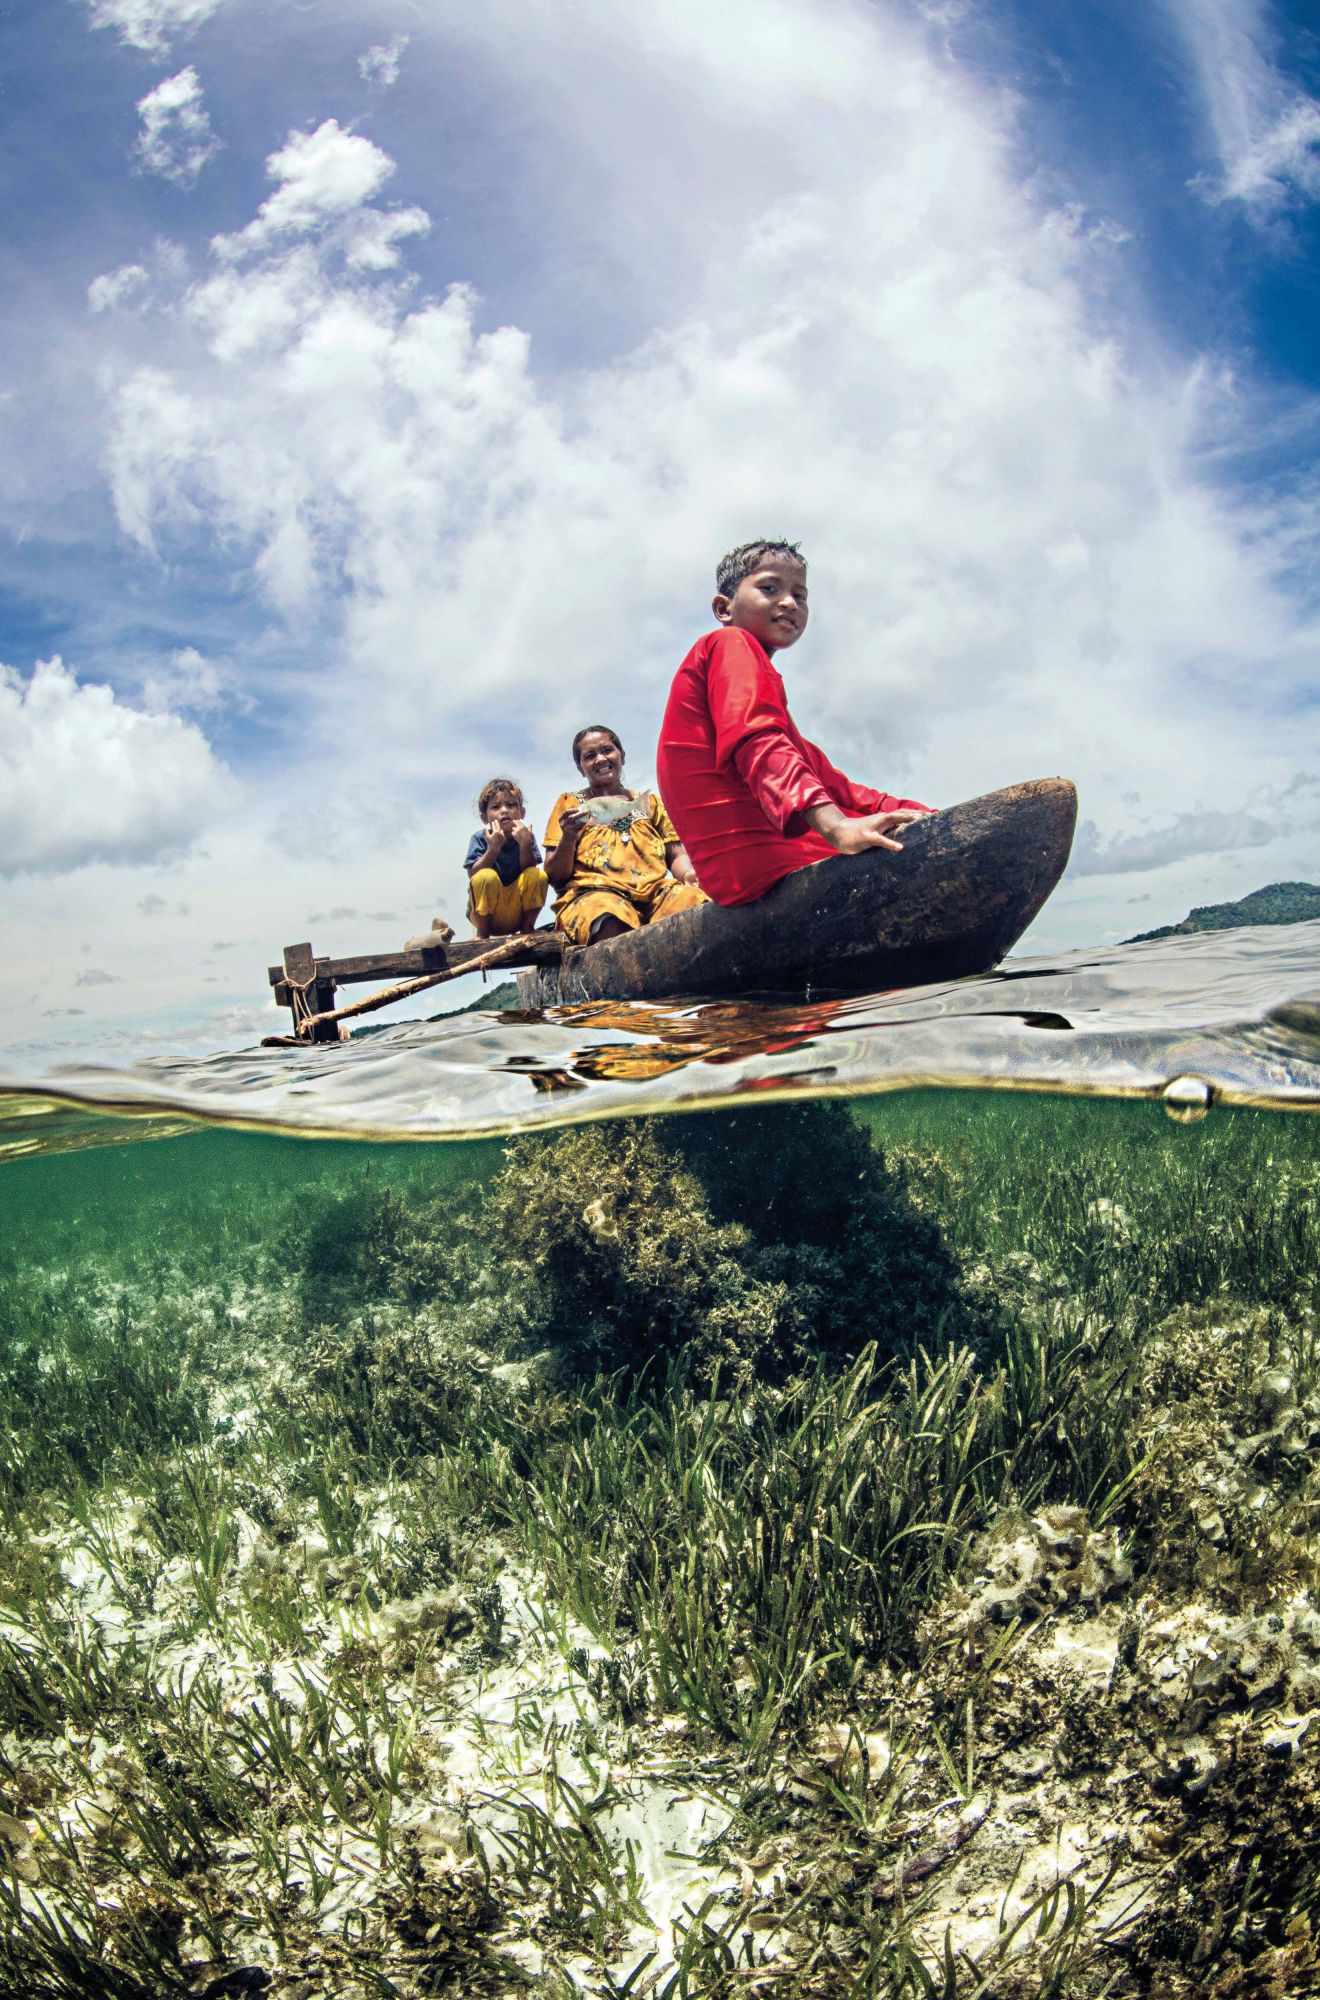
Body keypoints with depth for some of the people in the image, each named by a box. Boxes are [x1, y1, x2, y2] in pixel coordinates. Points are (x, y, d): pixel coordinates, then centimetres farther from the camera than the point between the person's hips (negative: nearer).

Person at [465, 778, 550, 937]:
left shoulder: (526, 837, -2)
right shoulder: (480, 839, -7)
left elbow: (529, 871, -12)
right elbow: (473, 875, -18)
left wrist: (525, 845, -27)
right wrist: (493, 848, -30)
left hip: (518, 910, 2)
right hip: (485, 912, -2)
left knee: (538, 876, -21)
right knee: (487, 876, -30)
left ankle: (527, 927, -2)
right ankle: (482, 933, -11)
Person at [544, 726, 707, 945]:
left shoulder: (650, 802, 26)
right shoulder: (569, 803, 19)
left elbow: (676, 856, 20)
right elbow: (555, 876, 12)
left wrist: (688, 874, -4)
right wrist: (568, 838, -8)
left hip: (656, 888, 3)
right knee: (611, 926, -43)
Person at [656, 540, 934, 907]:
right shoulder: (731, 644, 3)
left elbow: (826, 779, 25)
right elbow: (758, 746, -17)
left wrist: (927, 815, 12)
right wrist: (836, 827, -32)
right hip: (760, 854, -10)